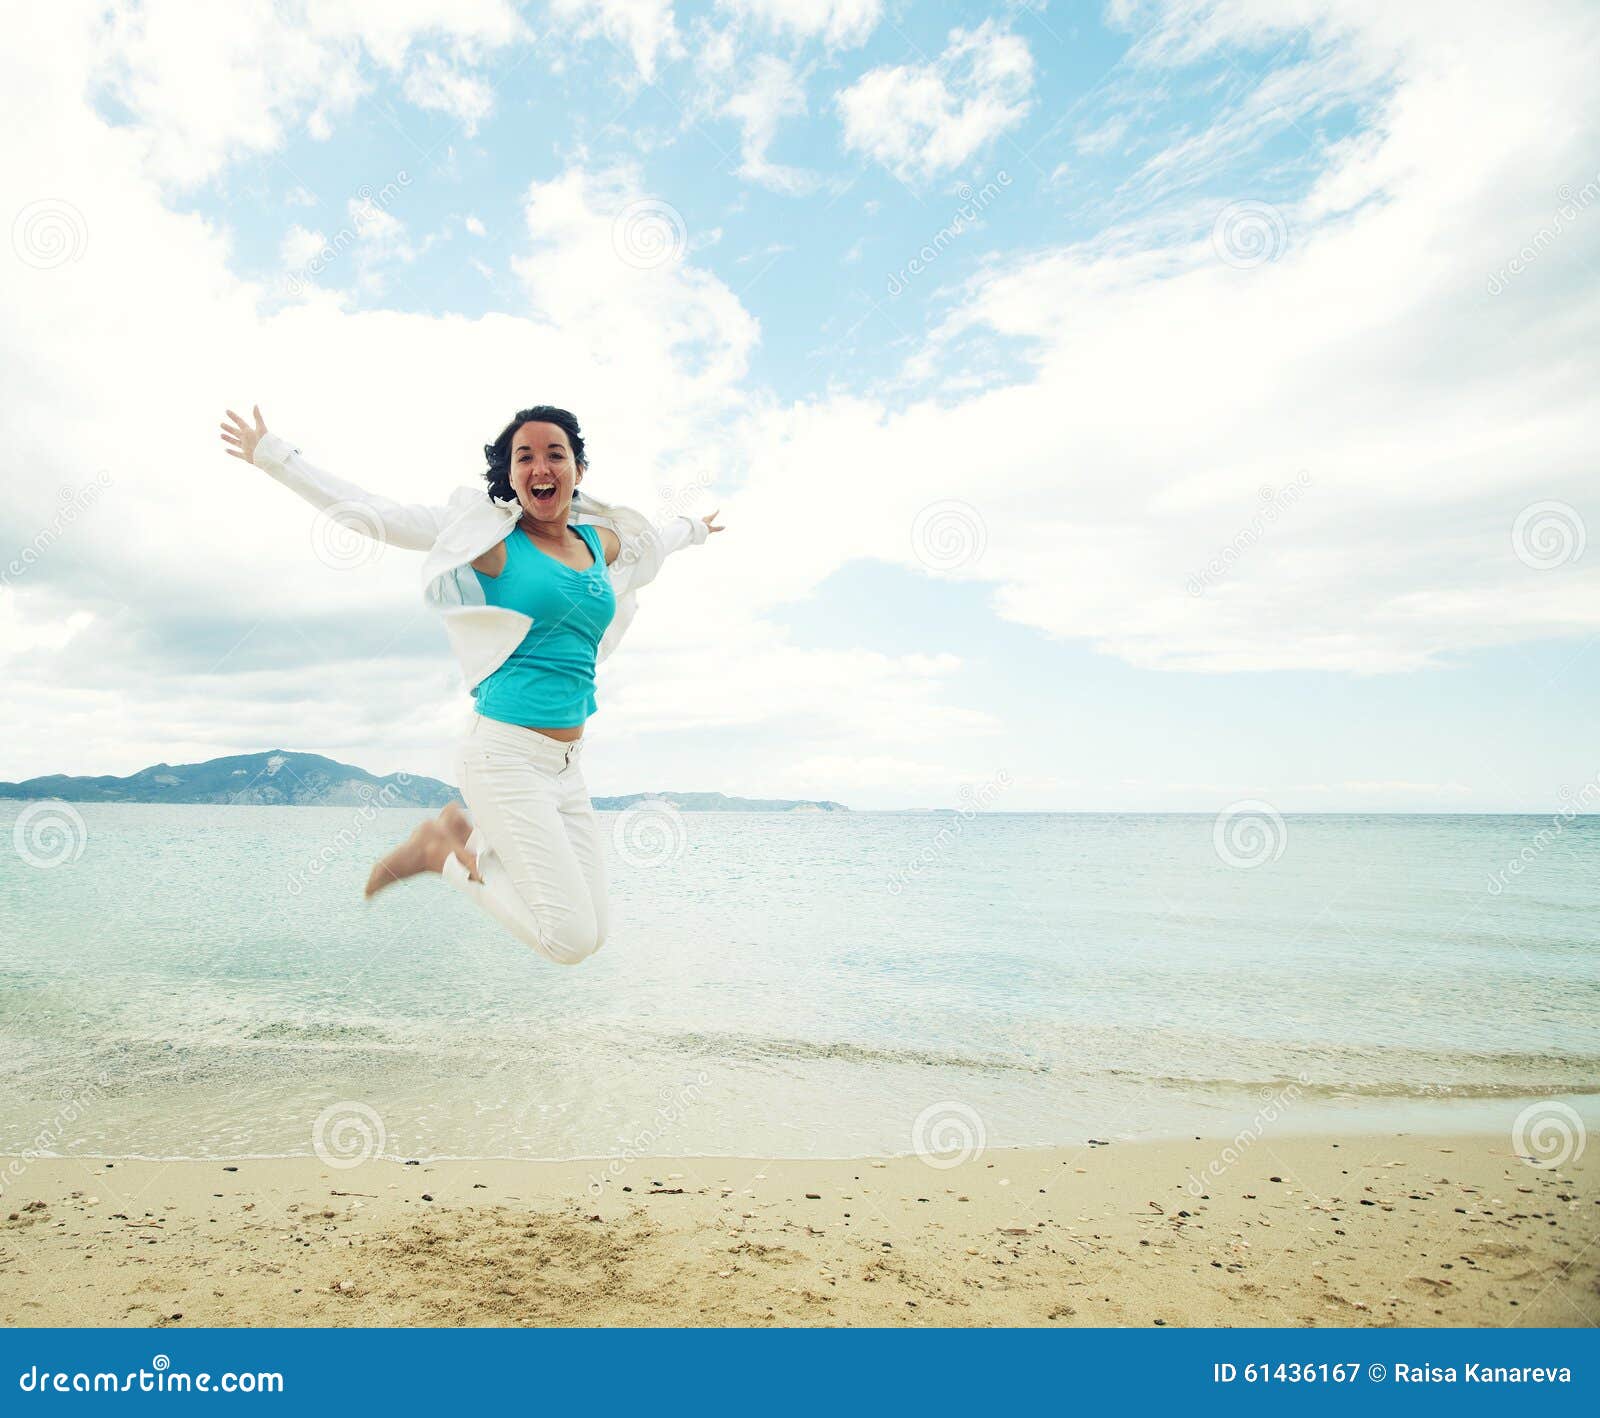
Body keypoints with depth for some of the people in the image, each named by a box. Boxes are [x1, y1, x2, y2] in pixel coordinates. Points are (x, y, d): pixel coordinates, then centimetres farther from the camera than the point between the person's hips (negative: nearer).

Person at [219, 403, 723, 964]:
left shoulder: (602, 541, 13)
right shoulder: (491, 535, -3)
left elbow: (653, 540, 36)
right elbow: (374, 514, 1)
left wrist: (693, 529, 53)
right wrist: (273, 455, 4)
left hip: (568, 766, 7)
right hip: (504, 753, -6)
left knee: (590, 937, 5)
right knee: (569, 938, -12)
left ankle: (463, 835, 19)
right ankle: (449, 849, 10)